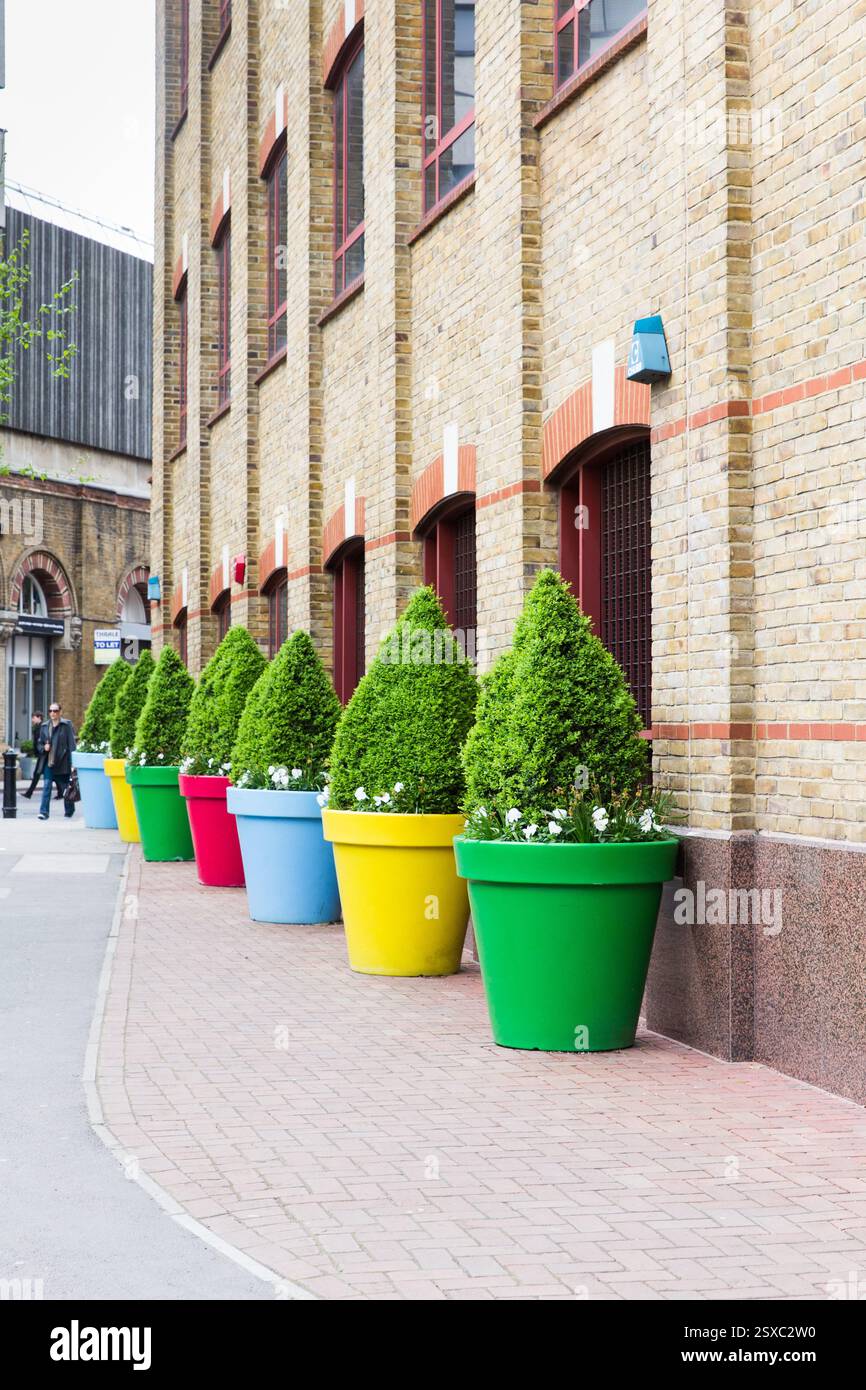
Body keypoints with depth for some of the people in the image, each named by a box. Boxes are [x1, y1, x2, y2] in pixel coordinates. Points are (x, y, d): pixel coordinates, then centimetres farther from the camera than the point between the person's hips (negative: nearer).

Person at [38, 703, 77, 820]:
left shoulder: (66, 725, -5)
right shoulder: (45, 726, 9)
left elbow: (71, 744, -8)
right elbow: (40, 743, 19)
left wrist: (72, 762, -14)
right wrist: (44, 747, -5)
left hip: (62, 762, -3)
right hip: (48, 762, 3)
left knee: (65, 787, 10)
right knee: (46, 787, -8)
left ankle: (69, 810, 28)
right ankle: (44, 812, -10)